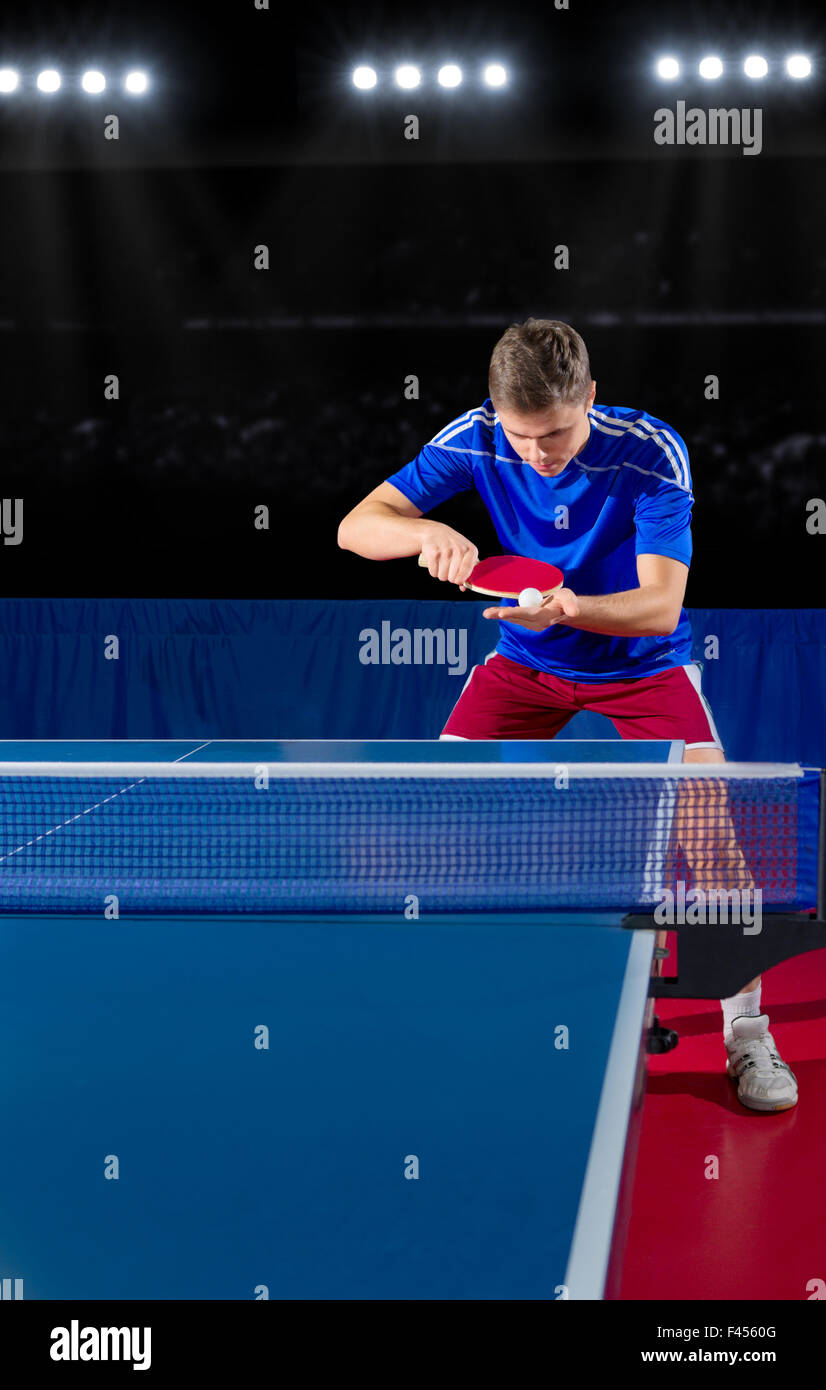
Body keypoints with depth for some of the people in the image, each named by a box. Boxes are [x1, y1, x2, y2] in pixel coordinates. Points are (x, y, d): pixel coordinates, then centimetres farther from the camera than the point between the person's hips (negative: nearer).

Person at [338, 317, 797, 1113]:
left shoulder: (652, 452, -26)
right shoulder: (475, 440, -20)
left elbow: (661, 606, -30)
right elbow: (355, 527, -19)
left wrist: (571, 607, -49)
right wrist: (429, 534, -40)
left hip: (643, 662, -2)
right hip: (526, 662, 3)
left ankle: (746, 1035, -1)